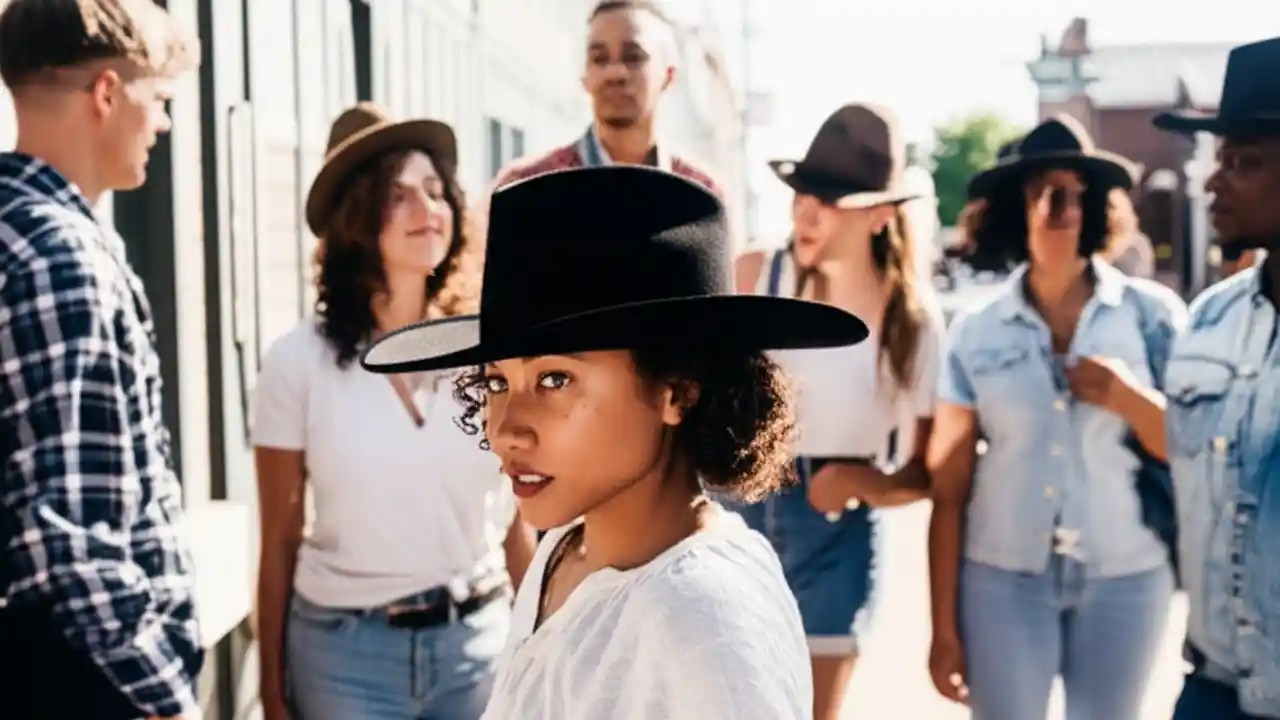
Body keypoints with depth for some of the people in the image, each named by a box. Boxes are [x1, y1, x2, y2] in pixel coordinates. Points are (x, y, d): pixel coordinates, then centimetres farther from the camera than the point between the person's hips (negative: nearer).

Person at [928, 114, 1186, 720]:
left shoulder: (1152, 314, -1)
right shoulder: (975, 333, 0)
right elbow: (948, 491, 0)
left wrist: (1130, 399, -16)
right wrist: (944, 627, 0)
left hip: (1126, 579, 0)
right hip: (1003, 580, 0)